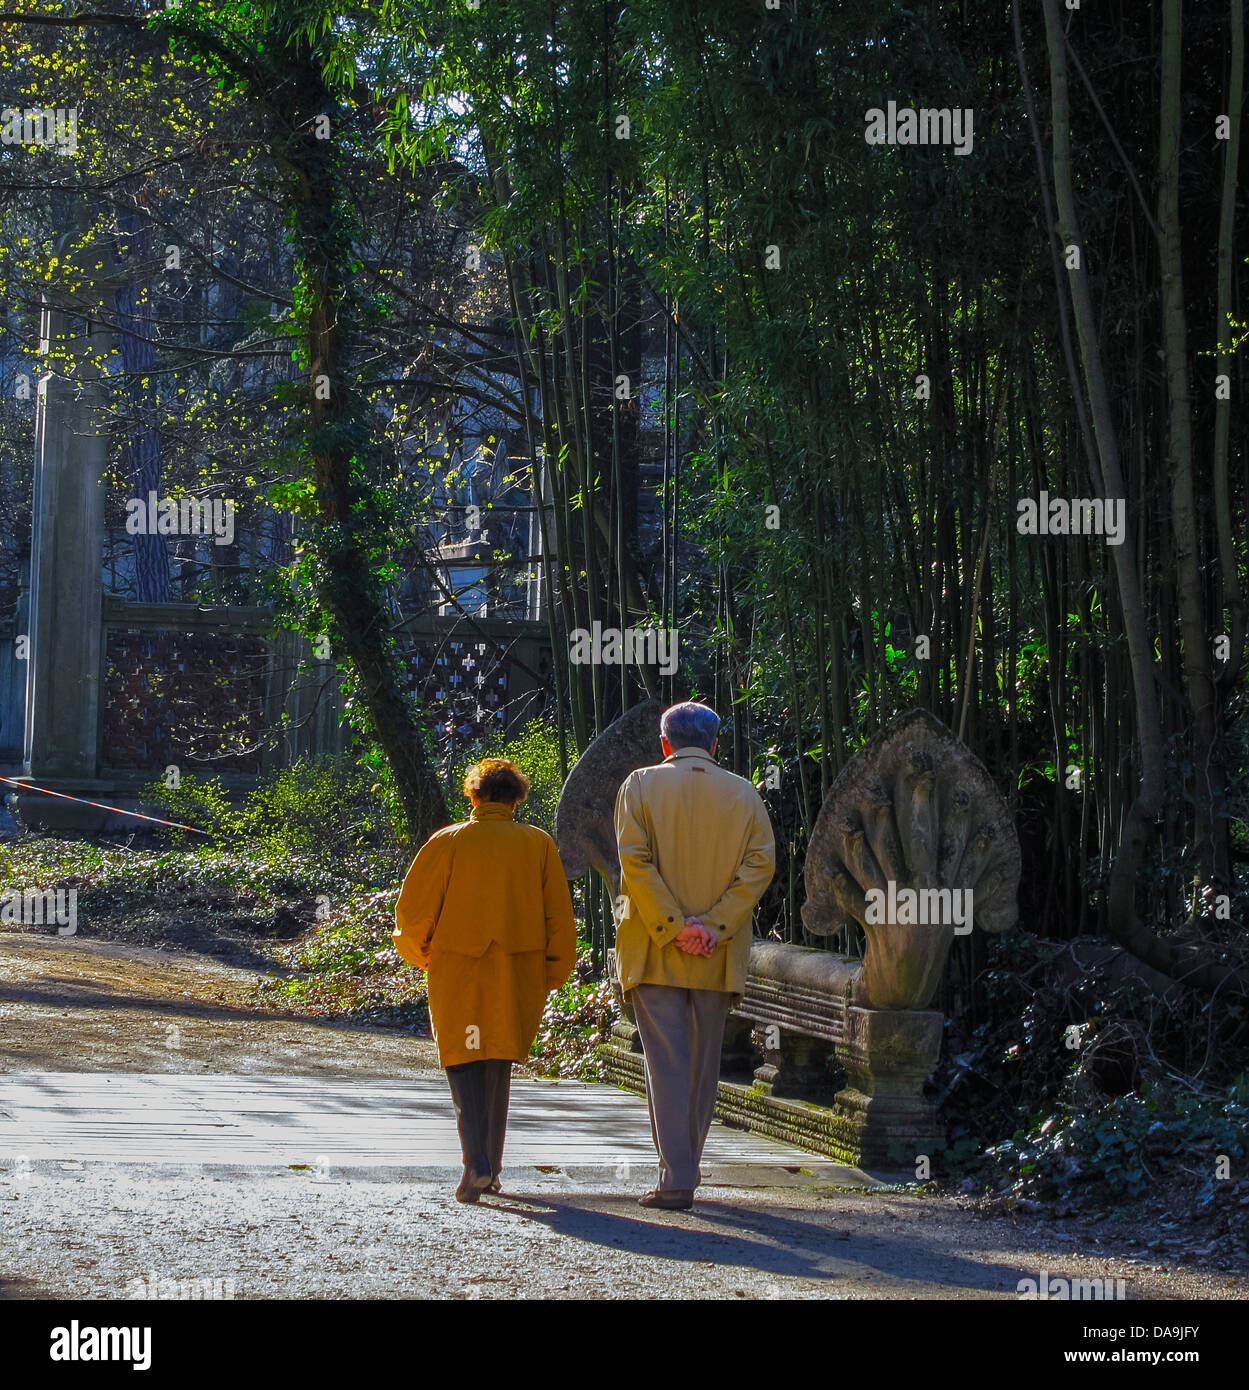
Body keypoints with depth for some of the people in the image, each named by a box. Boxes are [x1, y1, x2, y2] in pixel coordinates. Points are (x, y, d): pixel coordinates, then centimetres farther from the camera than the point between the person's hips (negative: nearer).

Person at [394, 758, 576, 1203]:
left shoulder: (448, 842, -4)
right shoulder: (538, 844, 2)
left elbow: (412, 911, -3)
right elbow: (559, 916, 2)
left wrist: (419, 952, 17)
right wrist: (554, 974, 13)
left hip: (458, 975, -2)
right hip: (516, 979, 2)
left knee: (464, 1066, 4)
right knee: (498, 1069, 16)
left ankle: (477, 1163, -16)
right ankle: (491, 1169, 18)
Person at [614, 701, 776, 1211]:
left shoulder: (641, 785, -1)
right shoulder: (744, 794, 5)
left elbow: (635, 860, -11)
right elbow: (760, 864, -4)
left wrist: (673, 927, -11)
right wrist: (713, 926, -8)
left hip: (654, 952, -2)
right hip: (716, 958, 2)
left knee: (667, 1063, -5)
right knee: (704, 1063, 14)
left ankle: (676, 1179, -13)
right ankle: (686, 1167, 23)